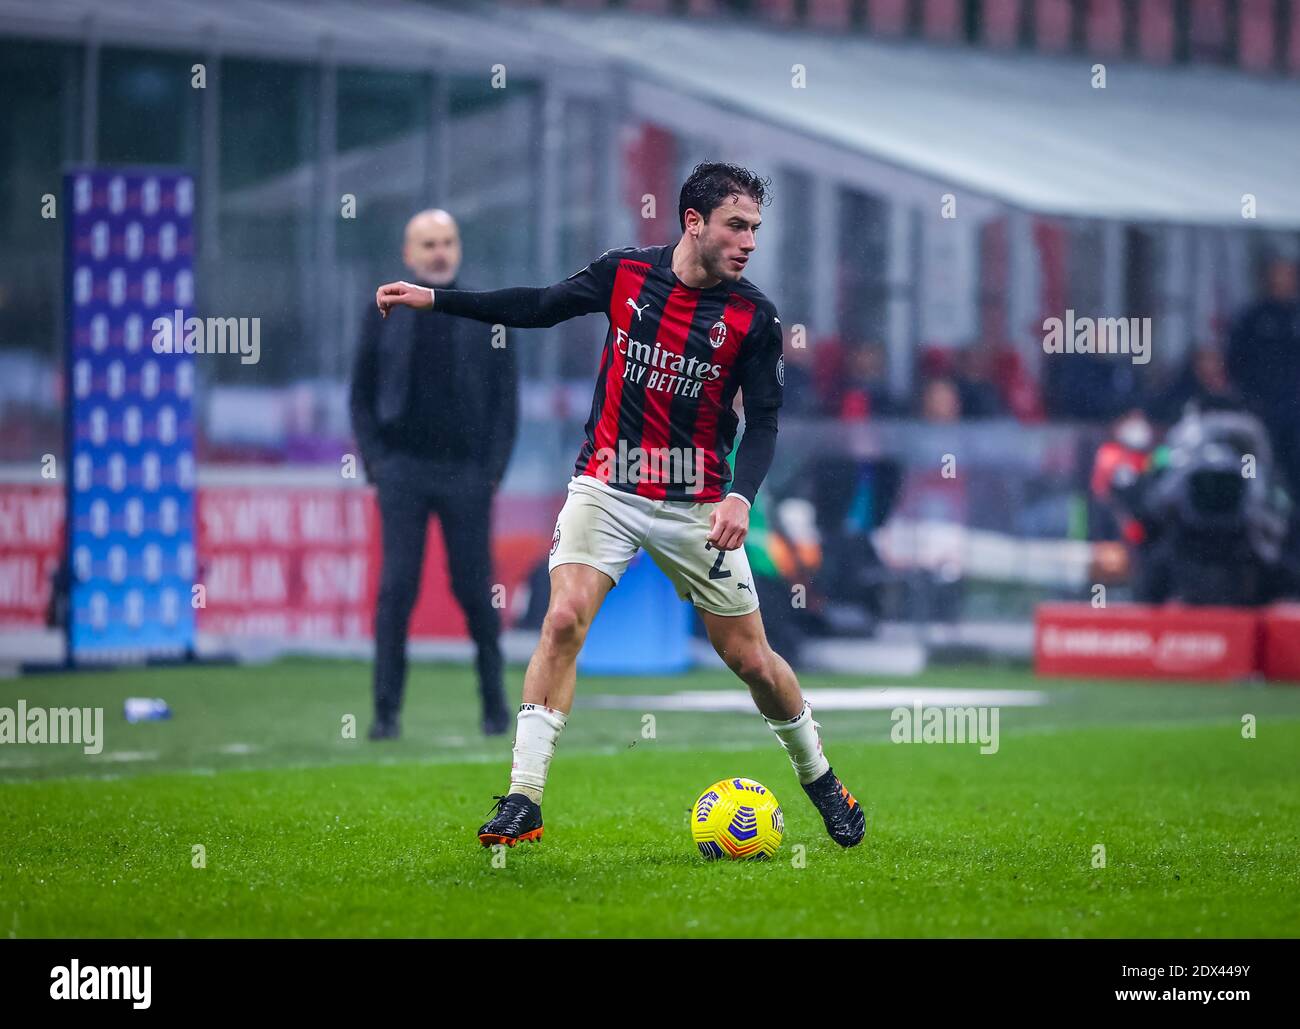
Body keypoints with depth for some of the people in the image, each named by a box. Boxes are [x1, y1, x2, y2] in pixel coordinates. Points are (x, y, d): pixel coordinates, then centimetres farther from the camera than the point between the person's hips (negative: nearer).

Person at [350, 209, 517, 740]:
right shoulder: (384, 317, 9)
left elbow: (506, 400, 7)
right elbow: (362, 397, 11)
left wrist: (492, 469, -2)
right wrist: (375, 463, -1)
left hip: (466, 472, 0)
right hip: (402, 468, 0)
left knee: (475, 589, 2)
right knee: (396, 587, -6)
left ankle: (495, 705, 15)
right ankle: (387, 710, -4)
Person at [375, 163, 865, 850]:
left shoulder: (752, 317, -7)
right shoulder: (625, 273, -3)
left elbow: (763, 421, -5)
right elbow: (538, 307, 9)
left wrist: (740, 496, -23)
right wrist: (433, 298, 5)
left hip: (696, 503, 0)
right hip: (606, 486, 0)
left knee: (749, 657, 3)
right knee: (565, 619, -19)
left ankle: (818, 776, 29)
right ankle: (522, 800, -16)